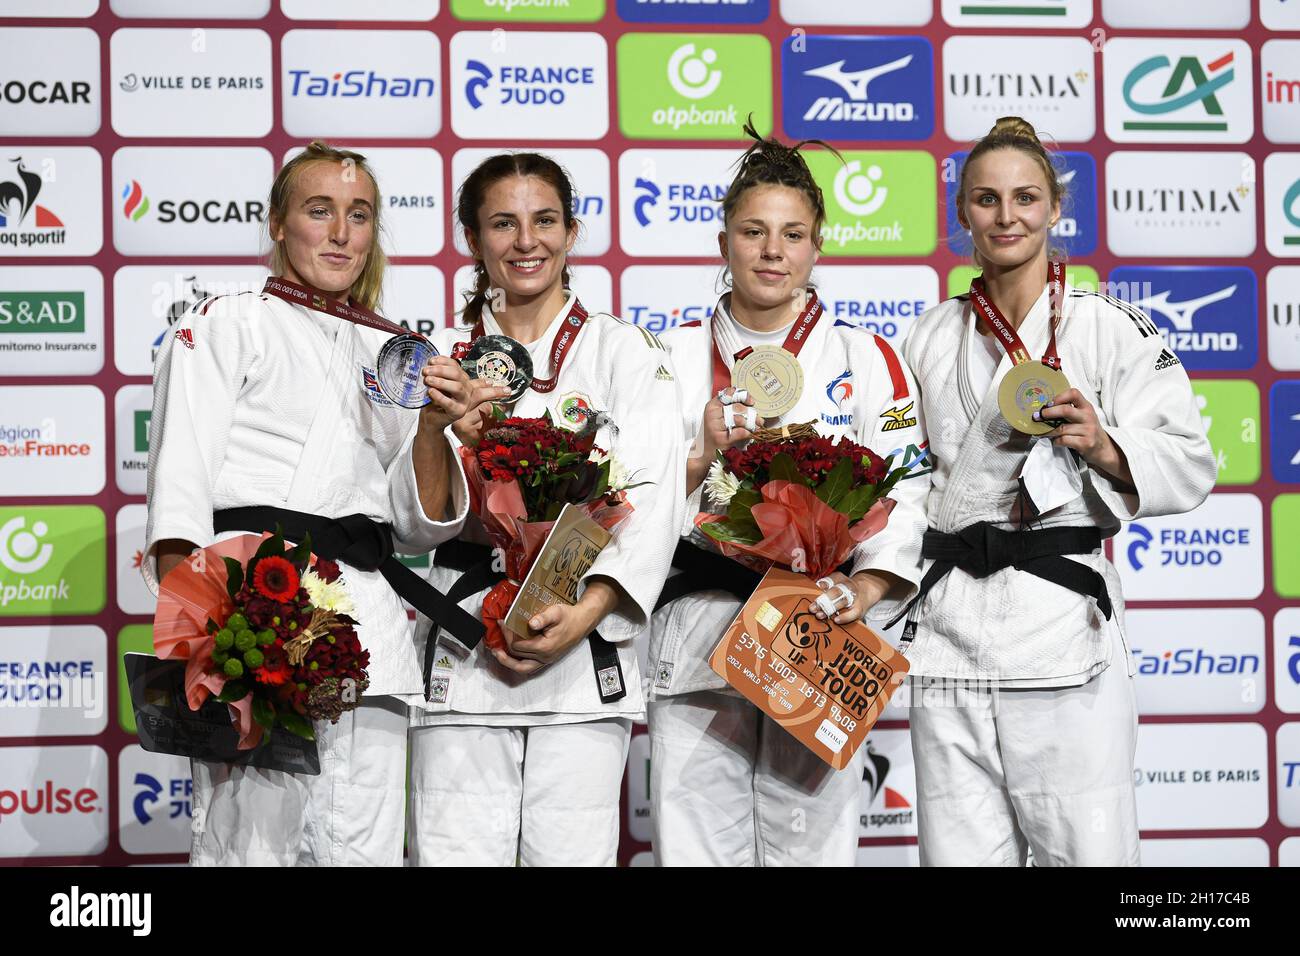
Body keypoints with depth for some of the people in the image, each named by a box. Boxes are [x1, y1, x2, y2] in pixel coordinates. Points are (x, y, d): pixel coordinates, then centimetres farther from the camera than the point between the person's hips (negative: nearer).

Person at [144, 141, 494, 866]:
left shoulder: (389, 355, 22)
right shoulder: (228, 324, 9)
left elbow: (418, 527, 16)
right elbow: (180, 488, -3)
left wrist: (433, 429, -2)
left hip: (369, 625, 5)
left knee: (365, 850, 0)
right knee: (254, 845, -11)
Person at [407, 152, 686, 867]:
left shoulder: (624, 351, 8)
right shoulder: (438, 357, 14)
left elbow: (652, 499, -3)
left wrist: (584, 614, -15)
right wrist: (444, 431, -12)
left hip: (587, 642, -1)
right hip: (463, 647, 1)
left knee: (571, 854, -3)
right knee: (455, 852, -3)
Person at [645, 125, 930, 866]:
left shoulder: (866, 359, 7)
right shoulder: (677, 356, 11)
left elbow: (905, 495, 0)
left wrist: (866, 587, -16)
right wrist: (707, 459, -9)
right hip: (698, 636, 1)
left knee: (811, 845, 0)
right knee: (695, 844, 1)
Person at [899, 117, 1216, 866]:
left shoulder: (1114, 329, 2)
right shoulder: (933, 338, 14)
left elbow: (1189, 469, 0)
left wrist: (1102, 445, -16)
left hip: (1066, 617, -3)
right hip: (950, 627, 4)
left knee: (1090, 849, -6)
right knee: (961, 852, 5)